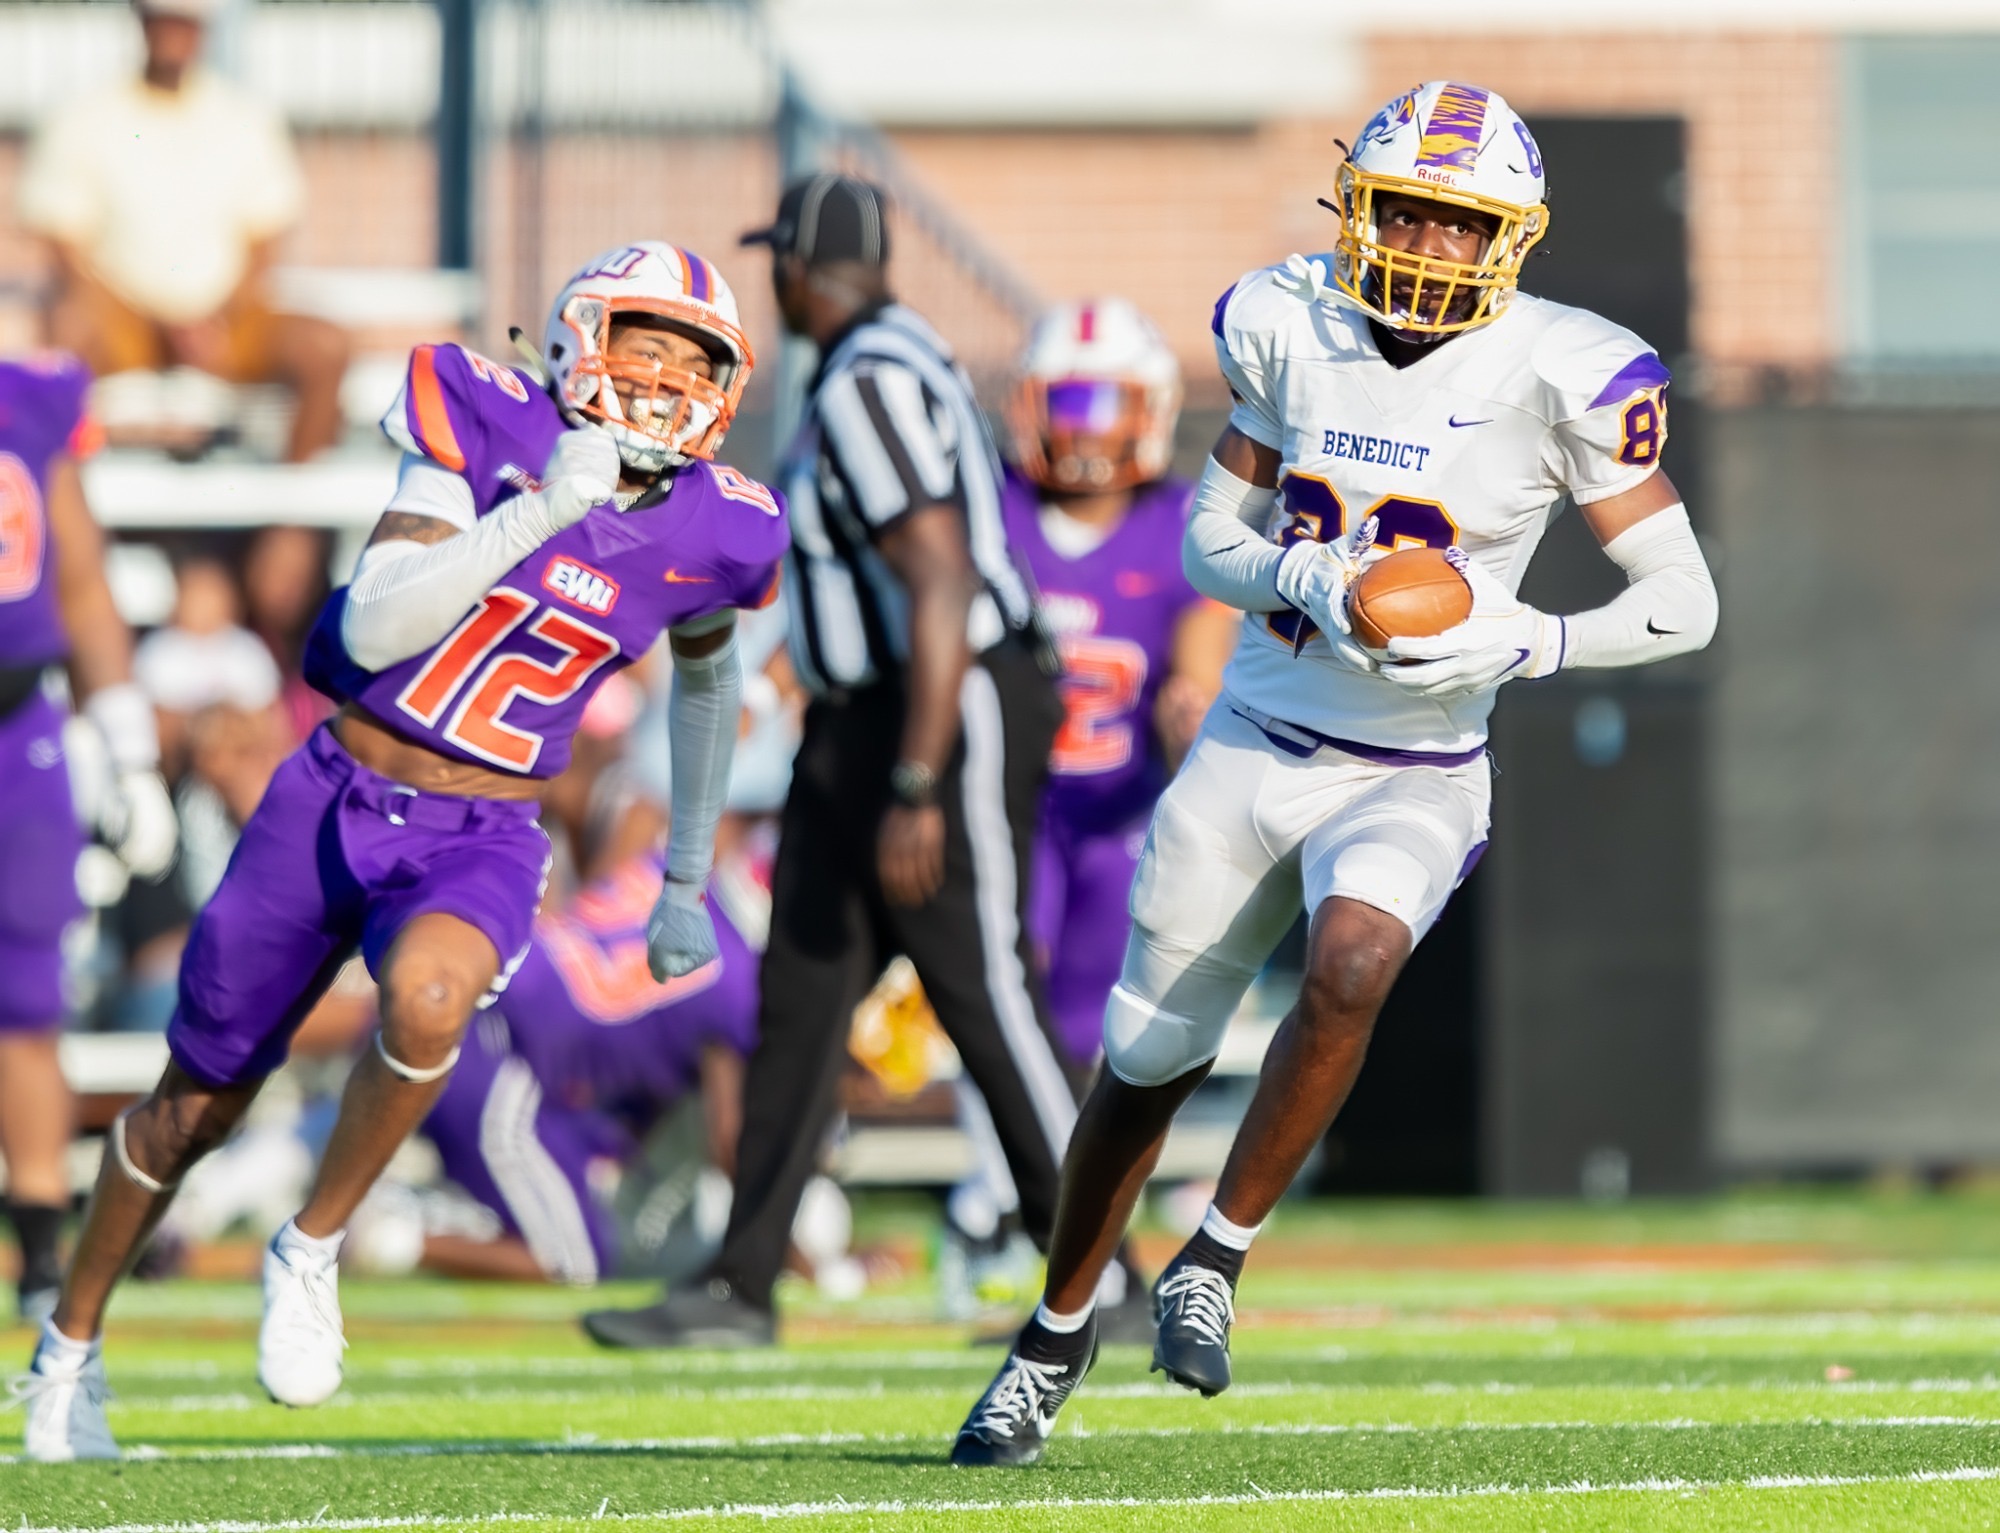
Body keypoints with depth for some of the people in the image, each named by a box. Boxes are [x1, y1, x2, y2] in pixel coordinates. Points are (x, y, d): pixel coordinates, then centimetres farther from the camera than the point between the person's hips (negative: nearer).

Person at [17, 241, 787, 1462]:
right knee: (195, 1107, 13)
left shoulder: (711, 531, -4)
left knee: (428, 996, -35)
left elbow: (706, 676, 19)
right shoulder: (489, 426, -13)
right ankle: (71, 1349, 36)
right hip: (336, 796, 0)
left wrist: (687, 883, 24)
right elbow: (374, 632, -21)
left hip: (480, 842, 0)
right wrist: (540, 512, -29)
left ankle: (310, 1254, -12)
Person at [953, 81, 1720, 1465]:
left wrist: (1517, 645, -25)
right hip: (1258, 747, 3)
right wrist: (1310, 583, -18)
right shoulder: (1291, 329, -4)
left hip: (1414, 778, -3)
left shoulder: (1558, 376, -13)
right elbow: (1211, 542, 4)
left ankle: (1218, 1255, -14)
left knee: (1351, 964, -33)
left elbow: (1684, 600, -10)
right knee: (1147, 1065, 9)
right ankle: (1059, 1329, 32)